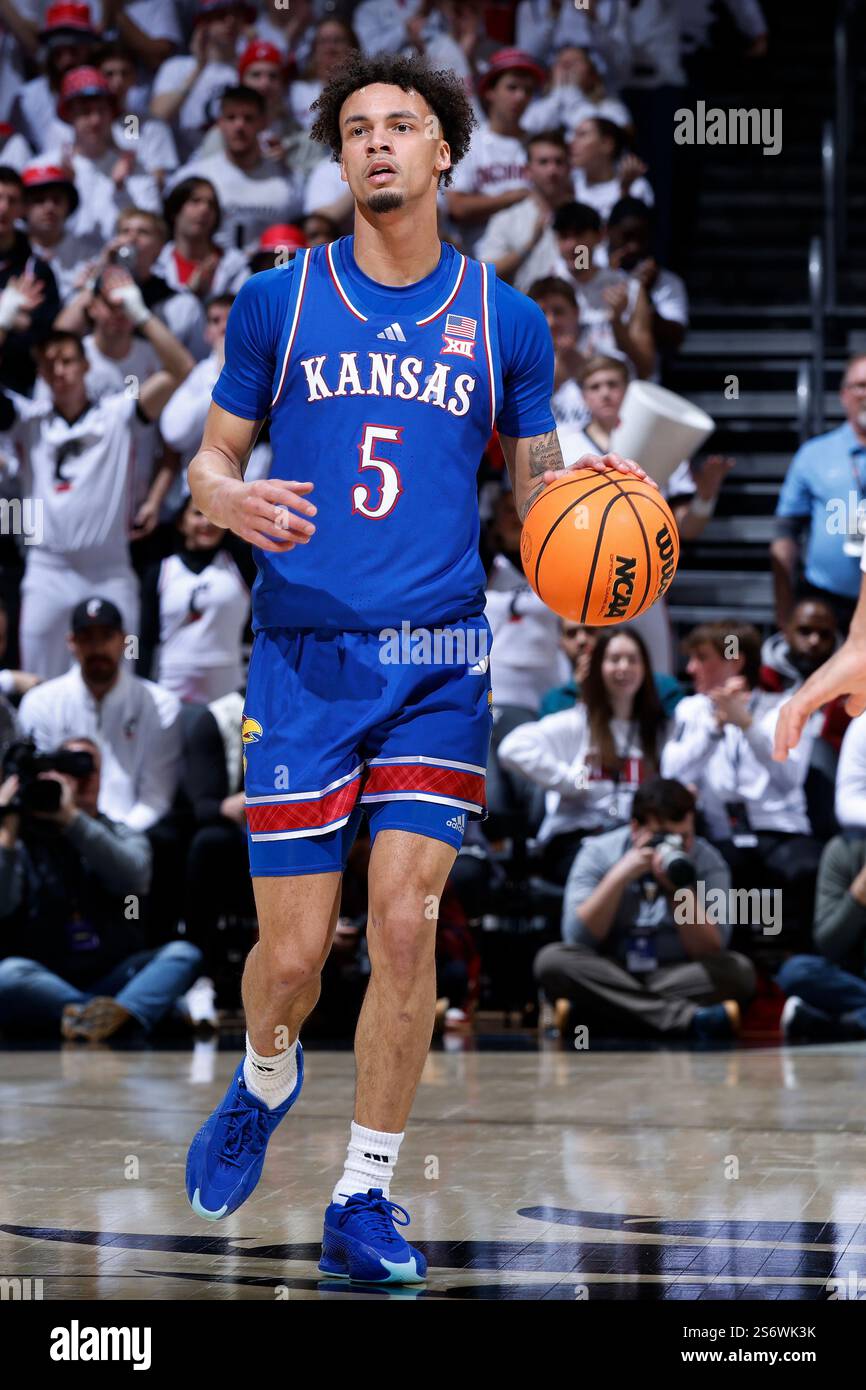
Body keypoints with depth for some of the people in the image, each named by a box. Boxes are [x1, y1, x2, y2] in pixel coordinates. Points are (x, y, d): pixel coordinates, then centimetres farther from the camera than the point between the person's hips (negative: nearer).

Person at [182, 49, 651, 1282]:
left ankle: (365, 1202, 1)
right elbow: (210, 458, 10)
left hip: (442, 657, 0)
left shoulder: (506, 320, 8)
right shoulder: (278, 302, 5)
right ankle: (265, 1082, 34)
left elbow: (539, 488, 14)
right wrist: (234, 503, -14)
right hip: (303, 655, 0)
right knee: (293, 949, -2)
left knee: (405, 918, -11)